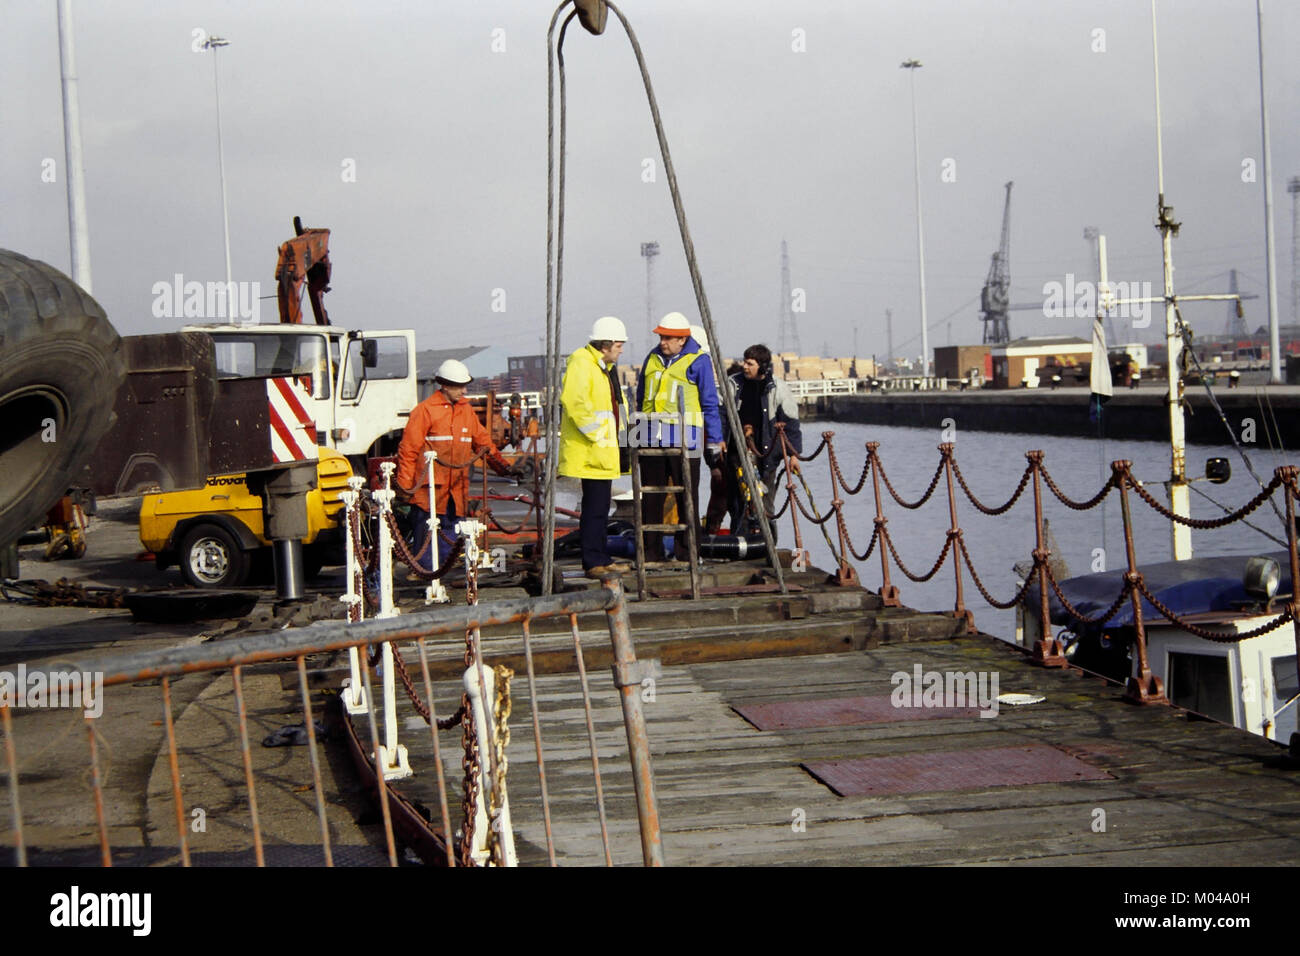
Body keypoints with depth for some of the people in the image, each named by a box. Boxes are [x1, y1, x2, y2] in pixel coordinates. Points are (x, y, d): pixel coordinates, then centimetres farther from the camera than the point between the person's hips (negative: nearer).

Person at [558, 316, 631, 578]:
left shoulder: (606, 367, 19)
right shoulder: (581, 364, -13)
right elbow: (574, 402, -26)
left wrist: (616, 431, 20)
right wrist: (596, 433, -21)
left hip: (603, 450, 10)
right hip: (589, 452, -10)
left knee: (599, 506, 14)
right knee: (595, 506, -9)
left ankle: (600, 558, 20)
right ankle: (594, 562, -6)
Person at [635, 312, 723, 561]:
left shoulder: (698, 361, -3)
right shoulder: (653, 358, 13)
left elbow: (710, 403, -2)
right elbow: (641, 398, 22)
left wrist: (714, 440, -4)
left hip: (683, 440, -5)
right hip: (652, 439, 5)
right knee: (651, 496, 7)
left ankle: (687, 552, 7)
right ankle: (650, 551, 14)